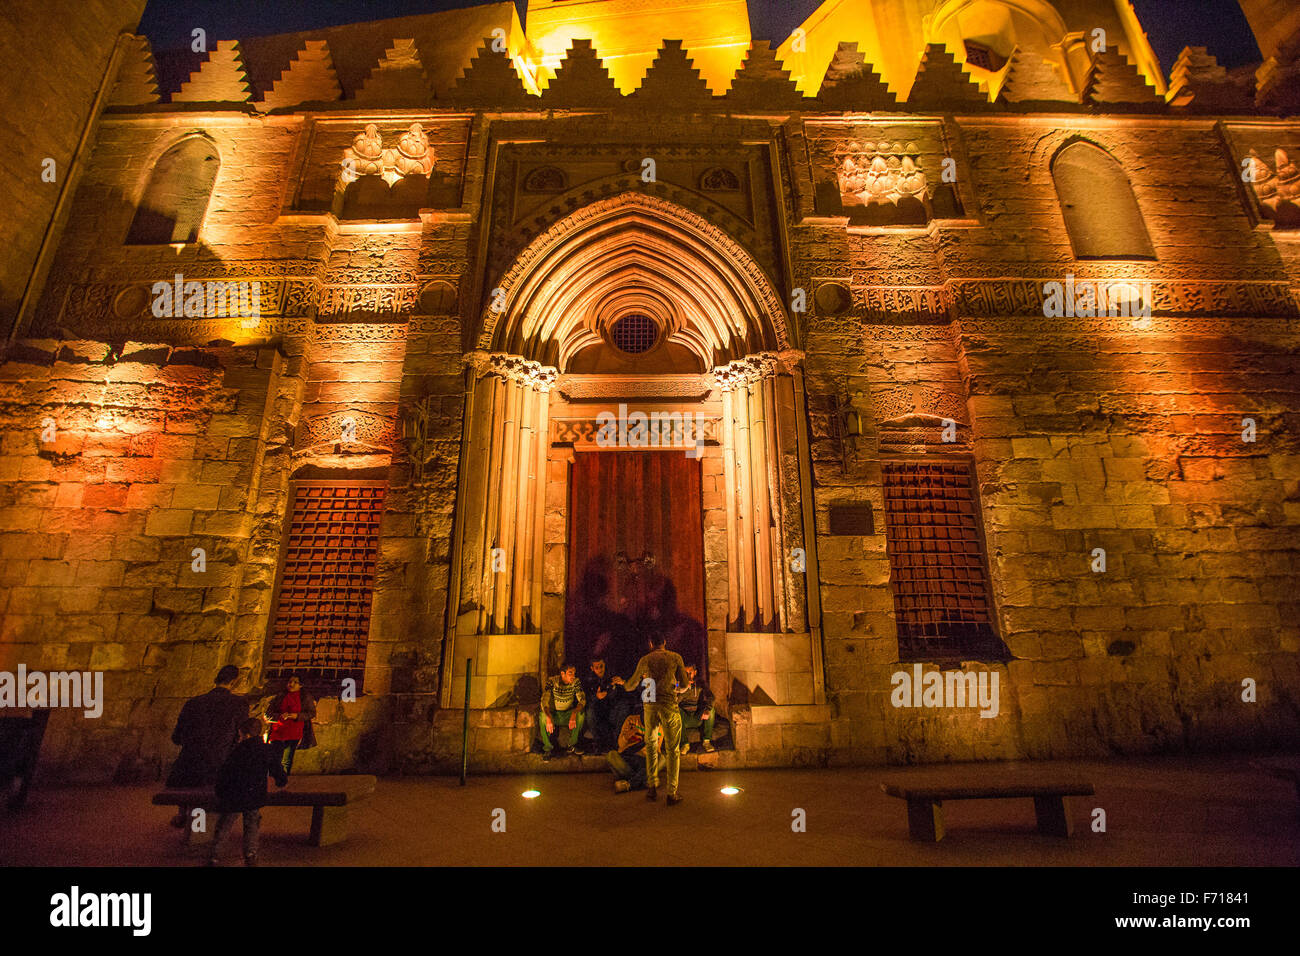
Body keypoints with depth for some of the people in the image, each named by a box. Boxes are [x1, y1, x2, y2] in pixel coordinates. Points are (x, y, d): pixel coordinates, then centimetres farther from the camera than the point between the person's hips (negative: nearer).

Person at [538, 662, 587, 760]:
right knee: (542, 716, -33)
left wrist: (574, 713, -38)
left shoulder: (576, 682, -12)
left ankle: (572, 745, -8)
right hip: (553, 713, -1)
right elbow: (544, 701, -28)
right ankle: (547, 748, -14)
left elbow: (582, 700, -18)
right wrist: (549, 718, -45)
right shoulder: (552, 681, -18)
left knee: (581, 714, -29)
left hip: (568, 713, 2)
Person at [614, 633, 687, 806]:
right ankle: (672, 794, 7)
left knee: (651, 748, 19)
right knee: (673, 750, 8)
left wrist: (623, 683, 36)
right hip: (670, 707, -1)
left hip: (651, 707, 1)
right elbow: (684, 684, 5)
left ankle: (653, 788, 17)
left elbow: (632, 685, 14)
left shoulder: (645, 660, 5)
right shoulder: (675, 657, 2)